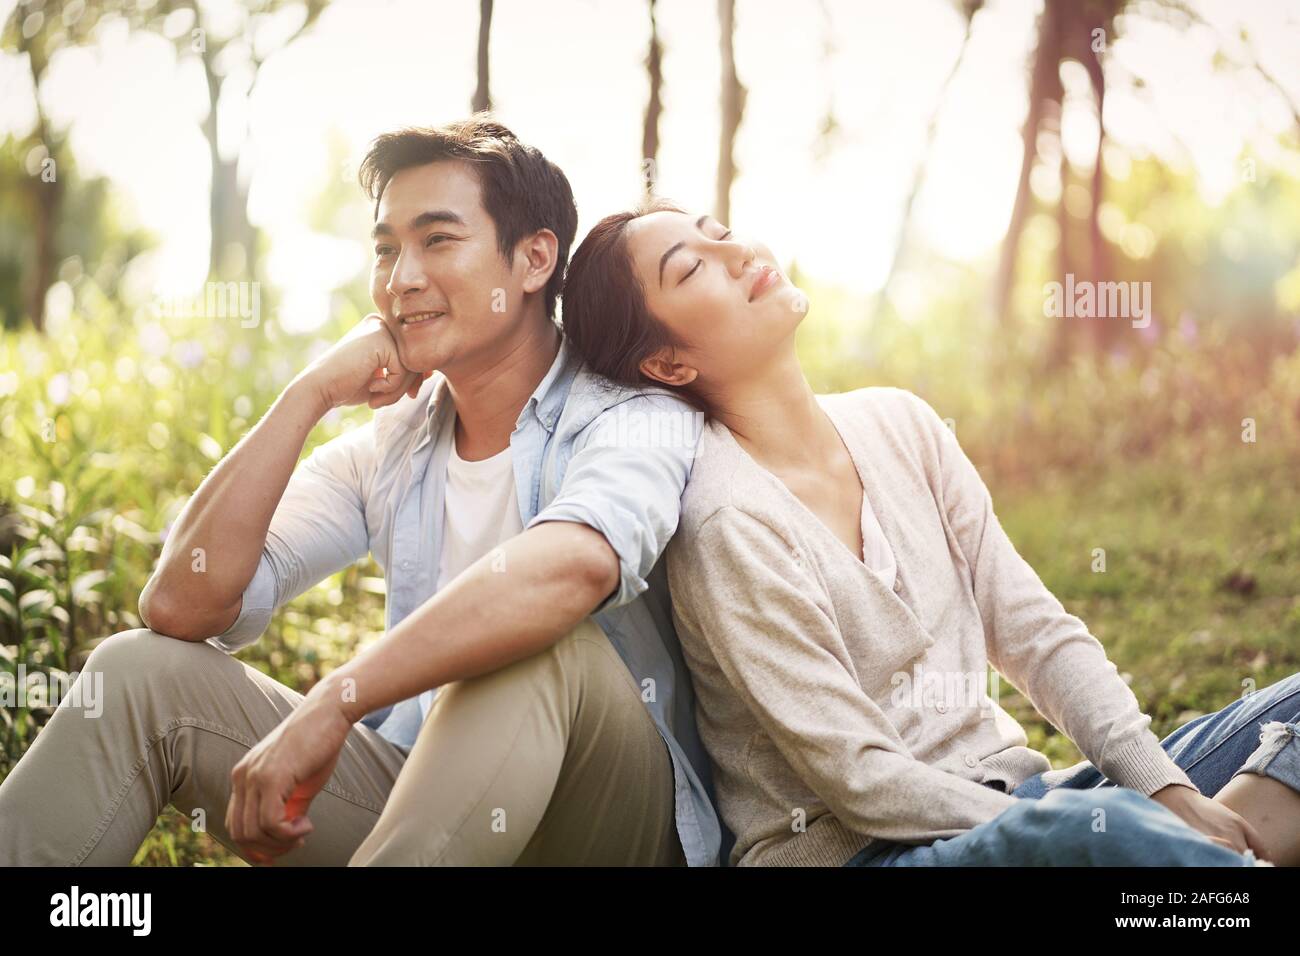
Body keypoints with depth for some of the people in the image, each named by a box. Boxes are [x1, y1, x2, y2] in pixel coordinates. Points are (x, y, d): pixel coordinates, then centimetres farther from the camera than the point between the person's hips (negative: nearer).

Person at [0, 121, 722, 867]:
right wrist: (310, 394, -8)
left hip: (617, 824, -5)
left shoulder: (634, 416, -10)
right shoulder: (386, 449, 7)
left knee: (538, 646, -36)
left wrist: (330, 704, -36)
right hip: (431, 803, 5)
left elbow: (572, 566, -35)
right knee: (143, 673, -5)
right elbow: (182, 608, -4)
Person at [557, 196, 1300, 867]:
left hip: (1008, 799, 8)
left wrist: (1170, 790, -6)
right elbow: (863, 781, -15)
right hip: (856, 847, -7)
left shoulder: (897, 423, 6)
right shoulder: (729, 524, -14)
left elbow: (1040, 635, 7)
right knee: (1107, 828, -37)